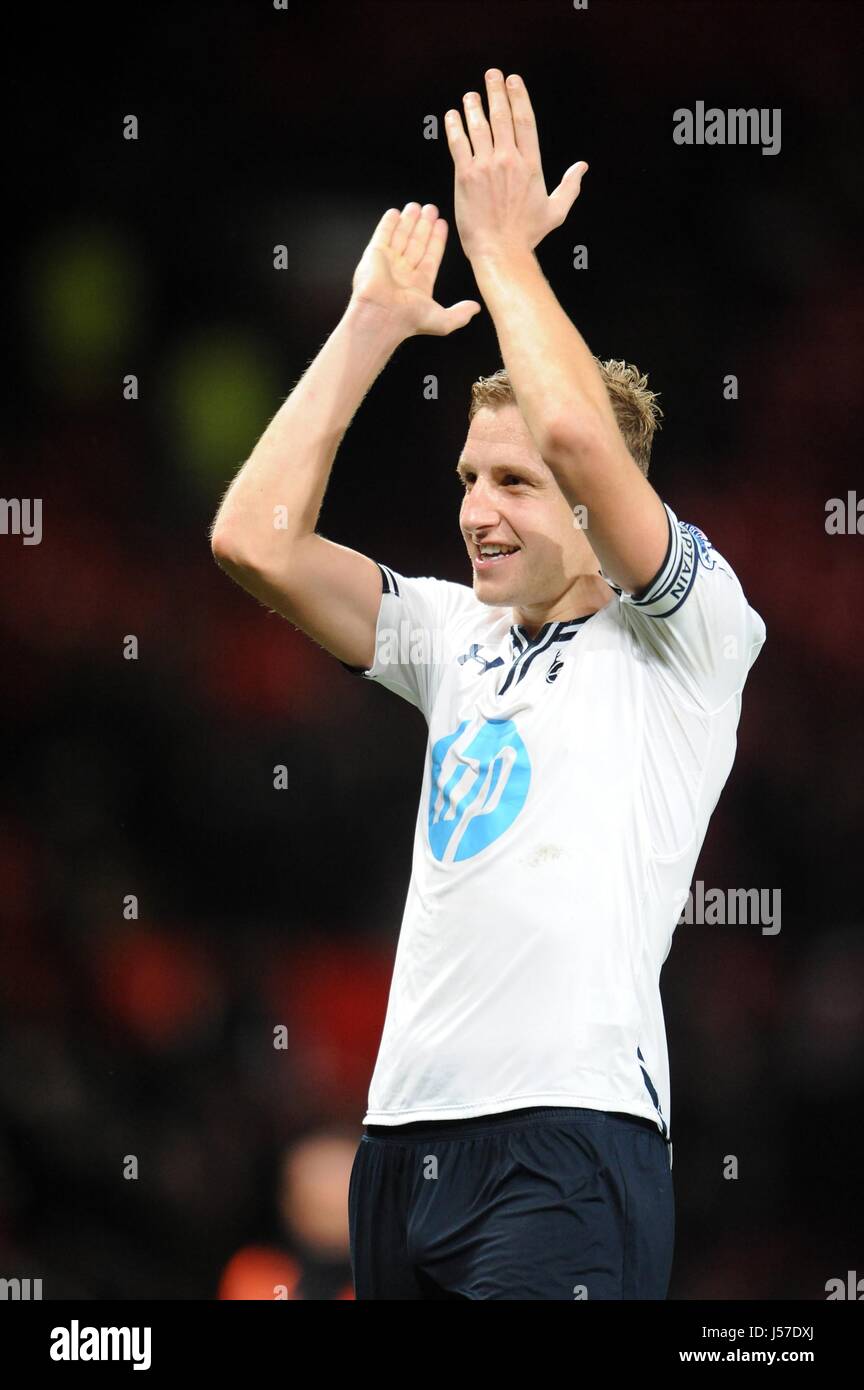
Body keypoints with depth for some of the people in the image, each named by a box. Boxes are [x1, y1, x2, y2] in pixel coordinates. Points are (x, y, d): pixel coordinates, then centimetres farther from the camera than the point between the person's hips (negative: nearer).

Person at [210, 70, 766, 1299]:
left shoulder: (686, 634, 1)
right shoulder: (460, 637, 20)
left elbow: (577, 434, -16)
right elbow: (254, 539, 11)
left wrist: (501, 243, -3)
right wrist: (372, 324, 13)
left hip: (565, 1146, -7)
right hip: (403, 1140, 7)